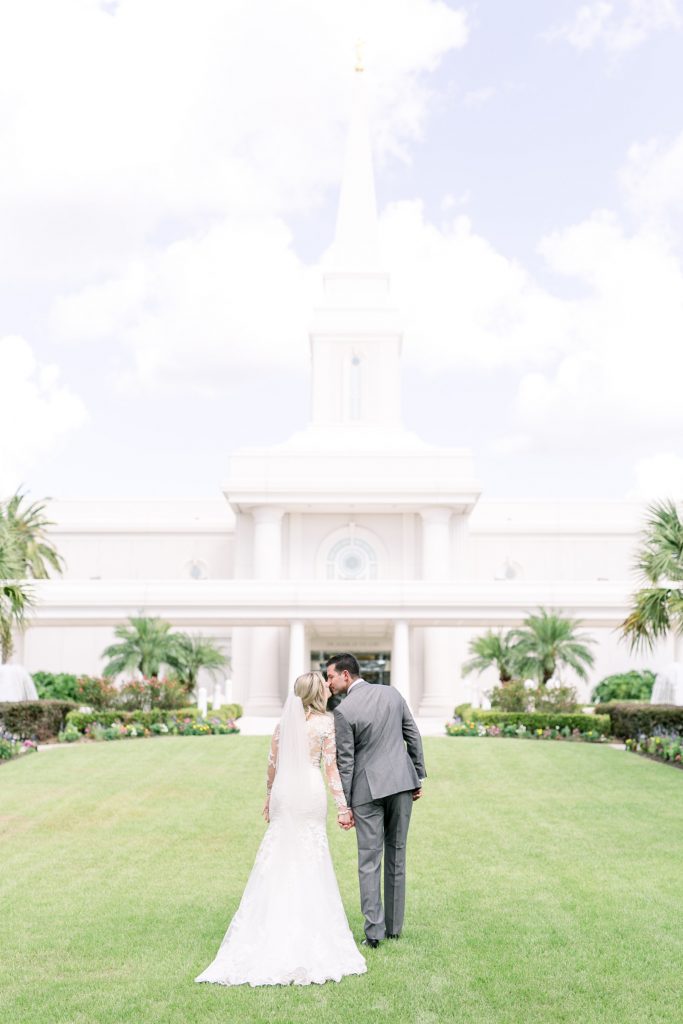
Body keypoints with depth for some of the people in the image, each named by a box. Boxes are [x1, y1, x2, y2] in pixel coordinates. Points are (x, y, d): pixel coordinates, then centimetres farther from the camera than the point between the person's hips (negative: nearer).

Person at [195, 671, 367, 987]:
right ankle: (310, 933, 9)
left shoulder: (285, 721, 8)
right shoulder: (325, 723, -5)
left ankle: (273, 928, 13)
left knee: (276, 860, 11)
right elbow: (331, 767, -8)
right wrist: (342, 806, -5)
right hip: (311, 794, -3)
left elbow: (272, 764, 10)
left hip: (283, 794, 4)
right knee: (311, 861, 6)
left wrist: (269, 798, 21)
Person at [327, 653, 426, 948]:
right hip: (402, 781, 4)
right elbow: (413, 736, 6)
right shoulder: (391, 693, 2)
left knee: (369, 860, 3)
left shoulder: (343, 711, -13)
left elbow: (345, 762, -10)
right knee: (396, 855, 12)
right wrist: (418, 777, 14)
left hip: (367, 789, -4)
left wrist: (344, 804, -2)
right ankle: (394, 925, 18)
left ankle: (374, 931, 0)